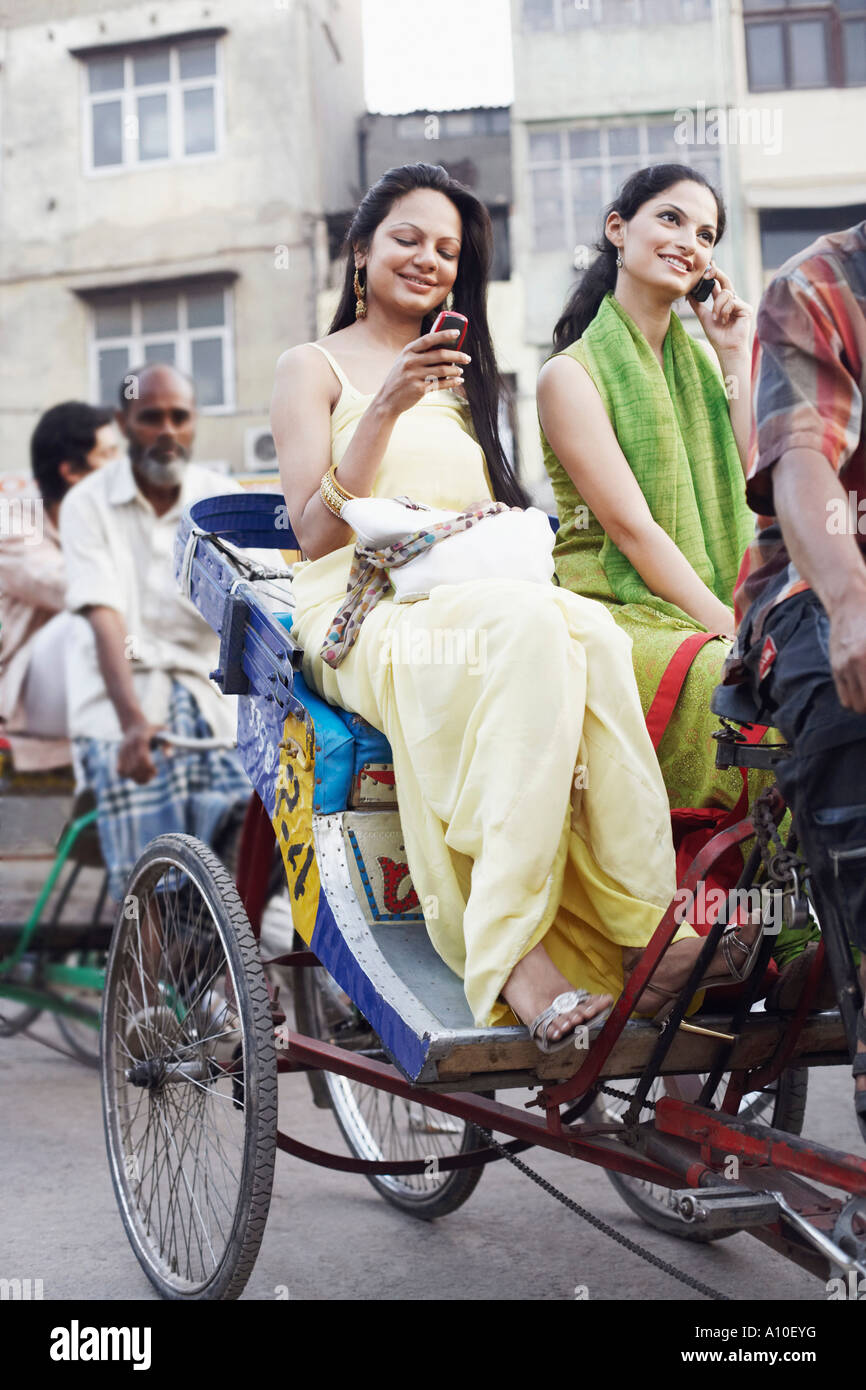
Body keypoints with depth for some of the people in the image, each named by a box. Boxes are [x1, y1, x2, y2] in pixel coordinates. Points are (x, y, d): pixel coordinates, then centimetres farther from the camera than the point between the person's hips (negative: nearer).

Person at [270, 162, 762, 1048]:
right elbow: (315, 534, -3)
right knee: (530, 626, -38)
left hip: (478, 603, 5)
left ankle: (639, 922, -38)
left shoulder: (459, 376, 28)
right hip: (362, 618, -4)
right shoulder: (313, 368, 11)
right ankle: (510, 953, -43)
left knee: (591, 632, -33)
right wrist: (385, 409, -14)